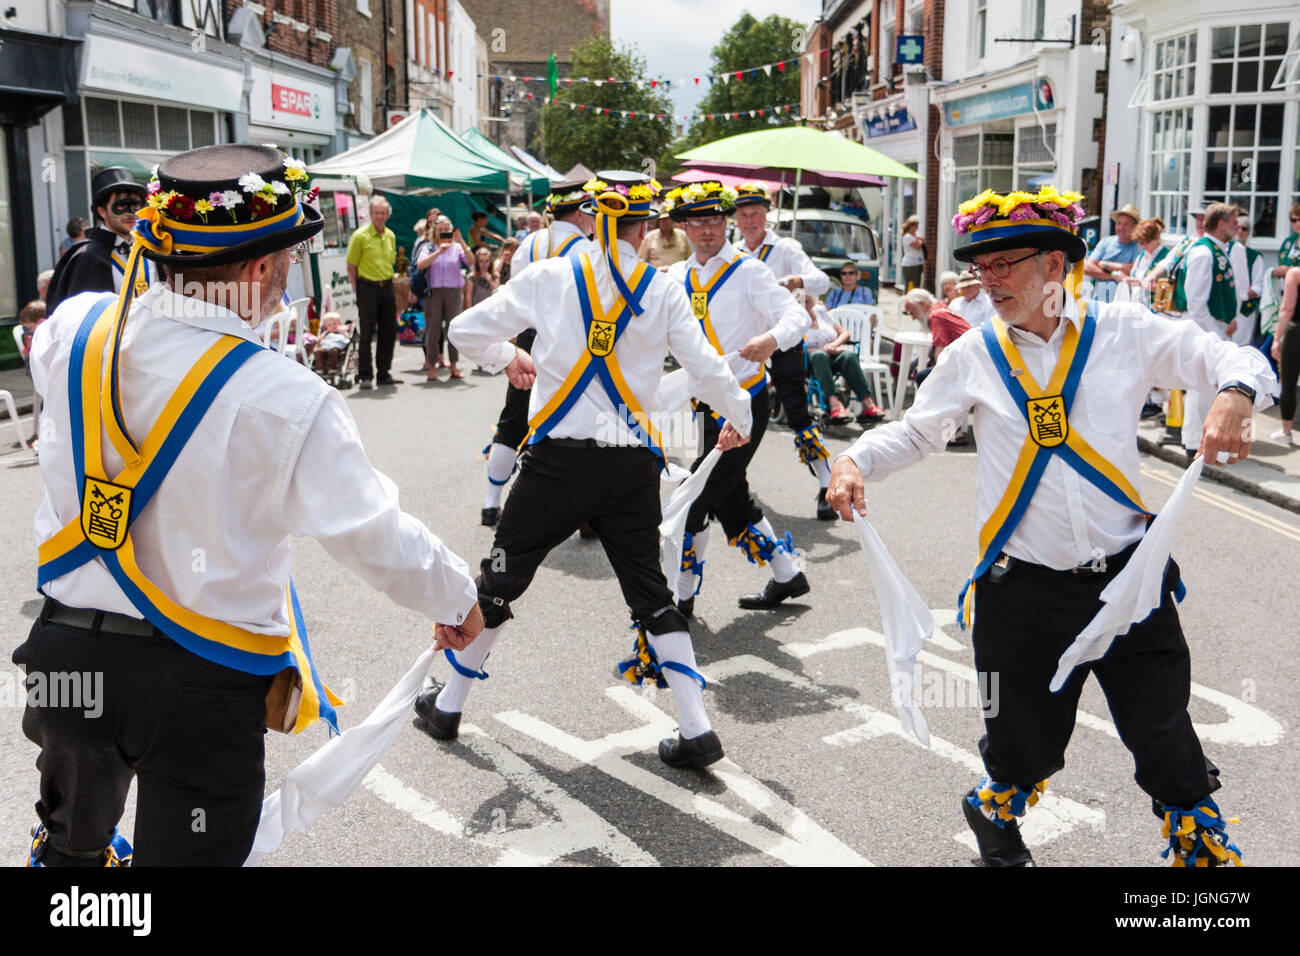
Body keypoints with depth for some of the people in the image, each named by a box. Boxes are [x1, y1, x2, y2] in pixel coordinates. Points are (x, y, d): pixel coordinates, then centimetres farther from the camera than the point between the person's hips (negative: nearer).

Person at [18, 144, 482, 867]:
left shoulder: (76, 327, -8)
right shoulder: (288, 401, -23)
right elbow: (375, 536, -16)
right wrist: (458, 597, 2)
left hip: (66, 649, 6)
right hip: (200, 685, -6)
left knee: (74, 836, 33)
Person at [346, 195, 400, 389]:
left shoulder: (390, 236, 11)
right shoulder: (360, 236, -8)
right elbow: (351, 266, -6)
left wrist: (387, 281, 15)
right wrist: (358, 291, -8)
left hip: (387, 287, 6)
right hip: (367, 287, -6)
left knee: (389, 332, 8)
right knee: (367, 333, -4)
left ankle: (383, 373, 17)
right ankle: (365, 375, 2)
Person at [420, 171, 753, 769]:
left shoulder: (548, 278, -1)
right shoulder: (662, 291, 0)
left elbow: (467, 330, 3)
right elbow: (707, 370, 2)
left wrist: (507, 358, 24)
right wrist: (738, 421, 21)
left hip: (557, 460, -1)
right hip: (632, 466, 1)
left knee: (500, 581, 14)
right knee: (649, 591, 13)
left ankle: (447, 705, 26)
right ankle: (695, 731, 9)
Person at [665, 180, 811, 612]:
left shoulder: (747, 271, -9)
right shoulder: (677, 276, 10)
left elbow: (796, 316, -18)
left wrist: (772, 340, -38)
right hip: (708, 405, 7)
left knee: (695, 499, -5)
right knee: (730, 501, 15)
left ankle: (681, 596, 9)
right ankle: (786, 576, 31)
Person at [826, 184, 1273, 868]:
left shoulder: (1123, 332, 0)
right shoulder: (974, 355, 3)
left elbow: (1236, 360, 0)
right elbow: (914, 431, 12)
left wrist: (1234, 397, -23)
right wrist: (856, 461, -7)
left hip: (1128, 577, 0)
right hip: (1022, 591, 0)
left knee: (1167, 741, 4)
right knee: (1026, 741, 13)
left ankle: (1202, 847, 29)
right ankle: (994, 812, 46)